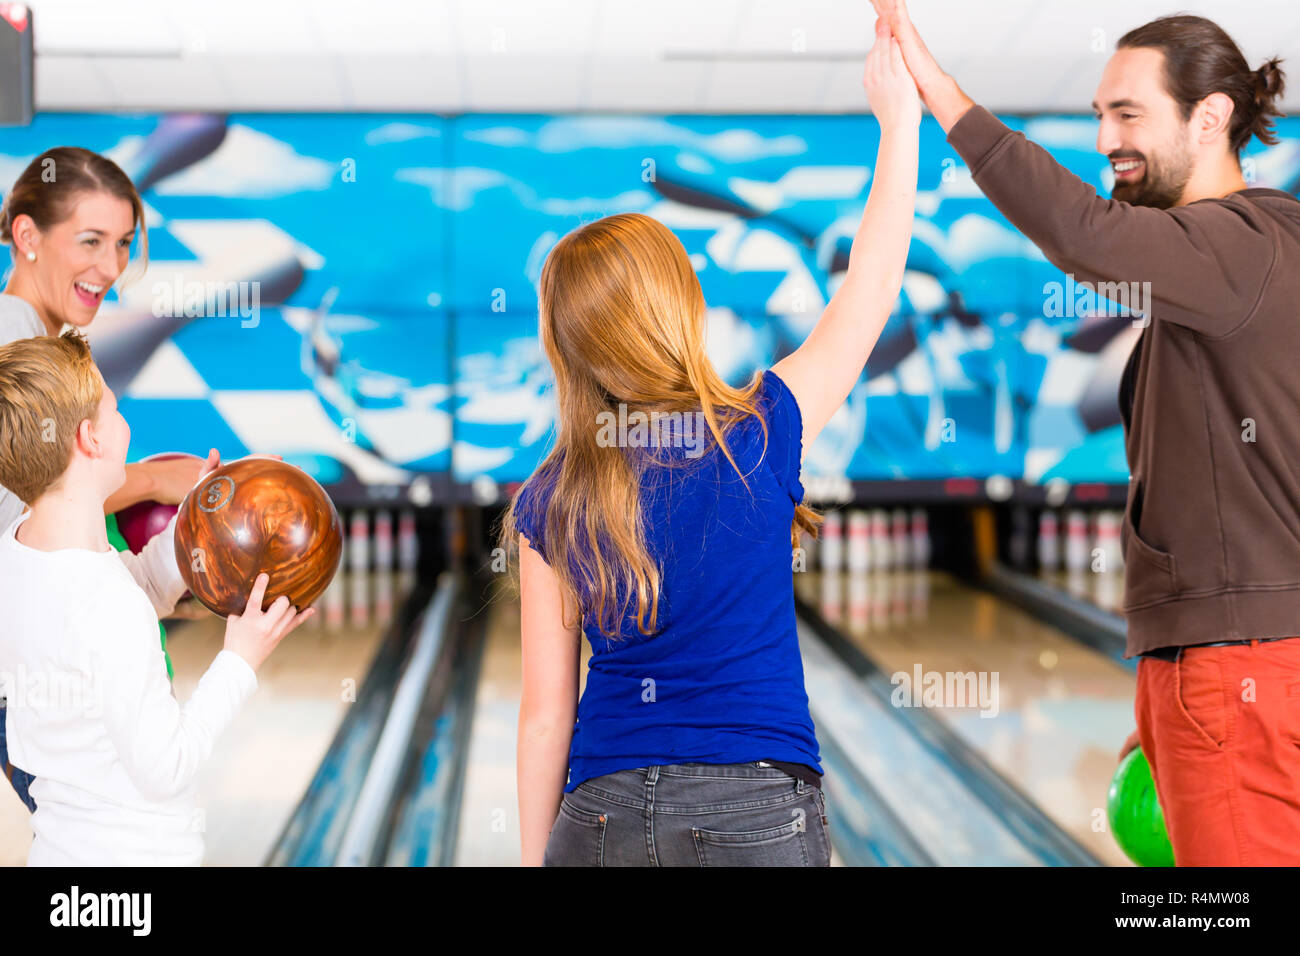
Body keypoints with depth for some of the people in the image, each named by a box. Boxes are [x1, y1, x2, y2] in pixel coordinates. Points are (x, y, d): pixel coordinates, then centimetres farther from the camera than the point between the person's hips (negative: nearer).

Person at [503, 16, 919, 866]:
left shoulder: (551, 504, -1)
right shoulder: (759, 436, -6)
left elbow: (544, 716, 1)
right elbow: (874, 287, 7)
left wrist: (537, 858, 11)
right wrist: (900, 120, 16)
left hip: (603, 818, 2)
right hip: (755, 811, -2)